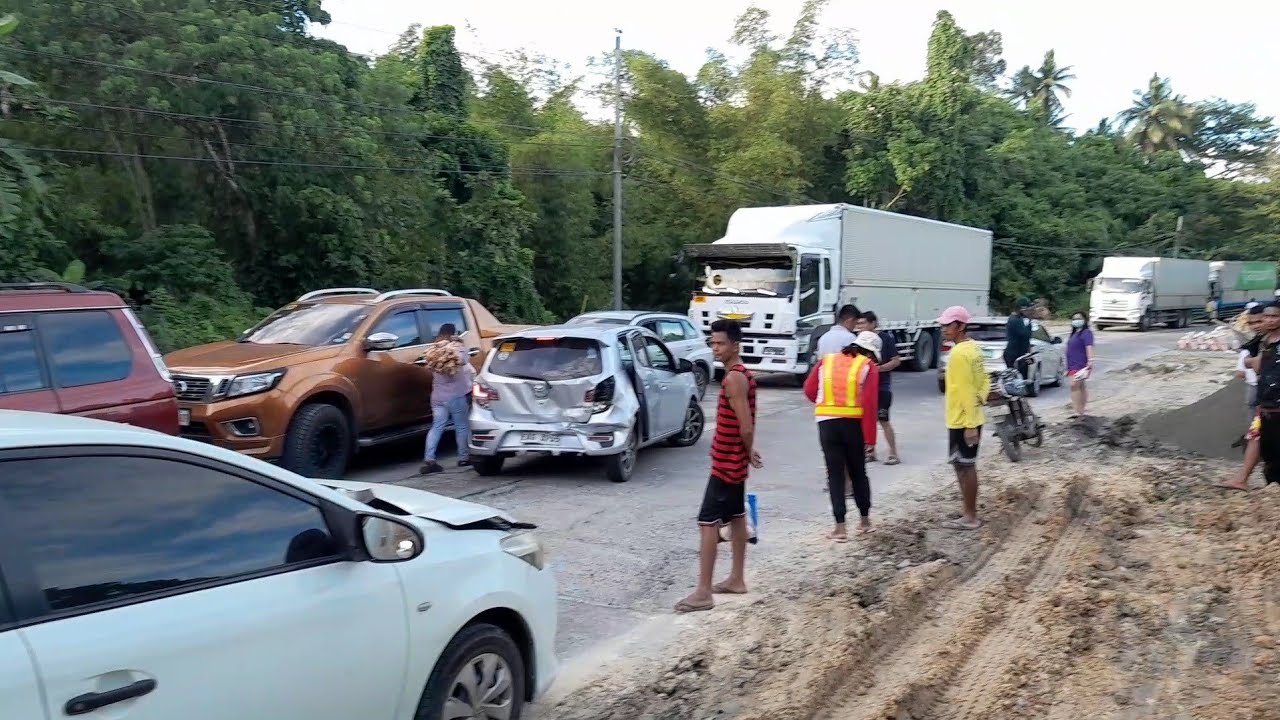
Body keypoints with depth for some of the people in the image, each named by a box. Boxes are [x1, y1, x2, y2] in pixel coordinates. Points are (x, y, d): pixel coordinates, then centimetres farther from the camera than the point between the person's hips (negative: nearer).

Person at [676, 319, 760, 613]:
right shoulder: (741, 374, 11)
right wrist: (748, 453, 10)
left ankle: (703, 593, -6)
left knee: (707, 523, -8)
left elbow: (746, 426, -24)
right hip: (735, 461, 10)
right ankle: (737, 579, 28)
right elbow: (746, 423, 16)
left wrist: (749, 452, -7)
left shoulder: (734, 378, -21)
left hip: (726, 462, -10)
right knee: (736, 517, 17)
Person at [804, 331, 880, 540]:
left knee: (835, 474, 5)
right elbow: (869, 403, -9)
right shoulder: (868, 367, 1)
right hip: (854, 423, -1)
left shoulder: (827, 360, 11)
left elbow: (809, 390, 6)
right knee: (858, 472, 16)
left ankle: (840, 527, 1)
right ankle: (865, 520, 28)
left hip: (826, 422, 1)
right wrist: (870, 437, -8)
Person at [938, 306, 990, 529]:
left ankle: (970, 517, 5)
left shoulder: (959, 353, -20)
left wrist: (969, 425, -23)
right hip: (970, 418, 10)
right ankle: (969, 508, 26)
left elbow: (966, 391, -23)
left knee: (964, 467, -2)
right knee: (967, 466, 17)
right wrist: (981, 399, 0)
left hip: (961, 421, -10)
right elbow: (984, 381, 16)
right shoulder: (973, 348, 10)